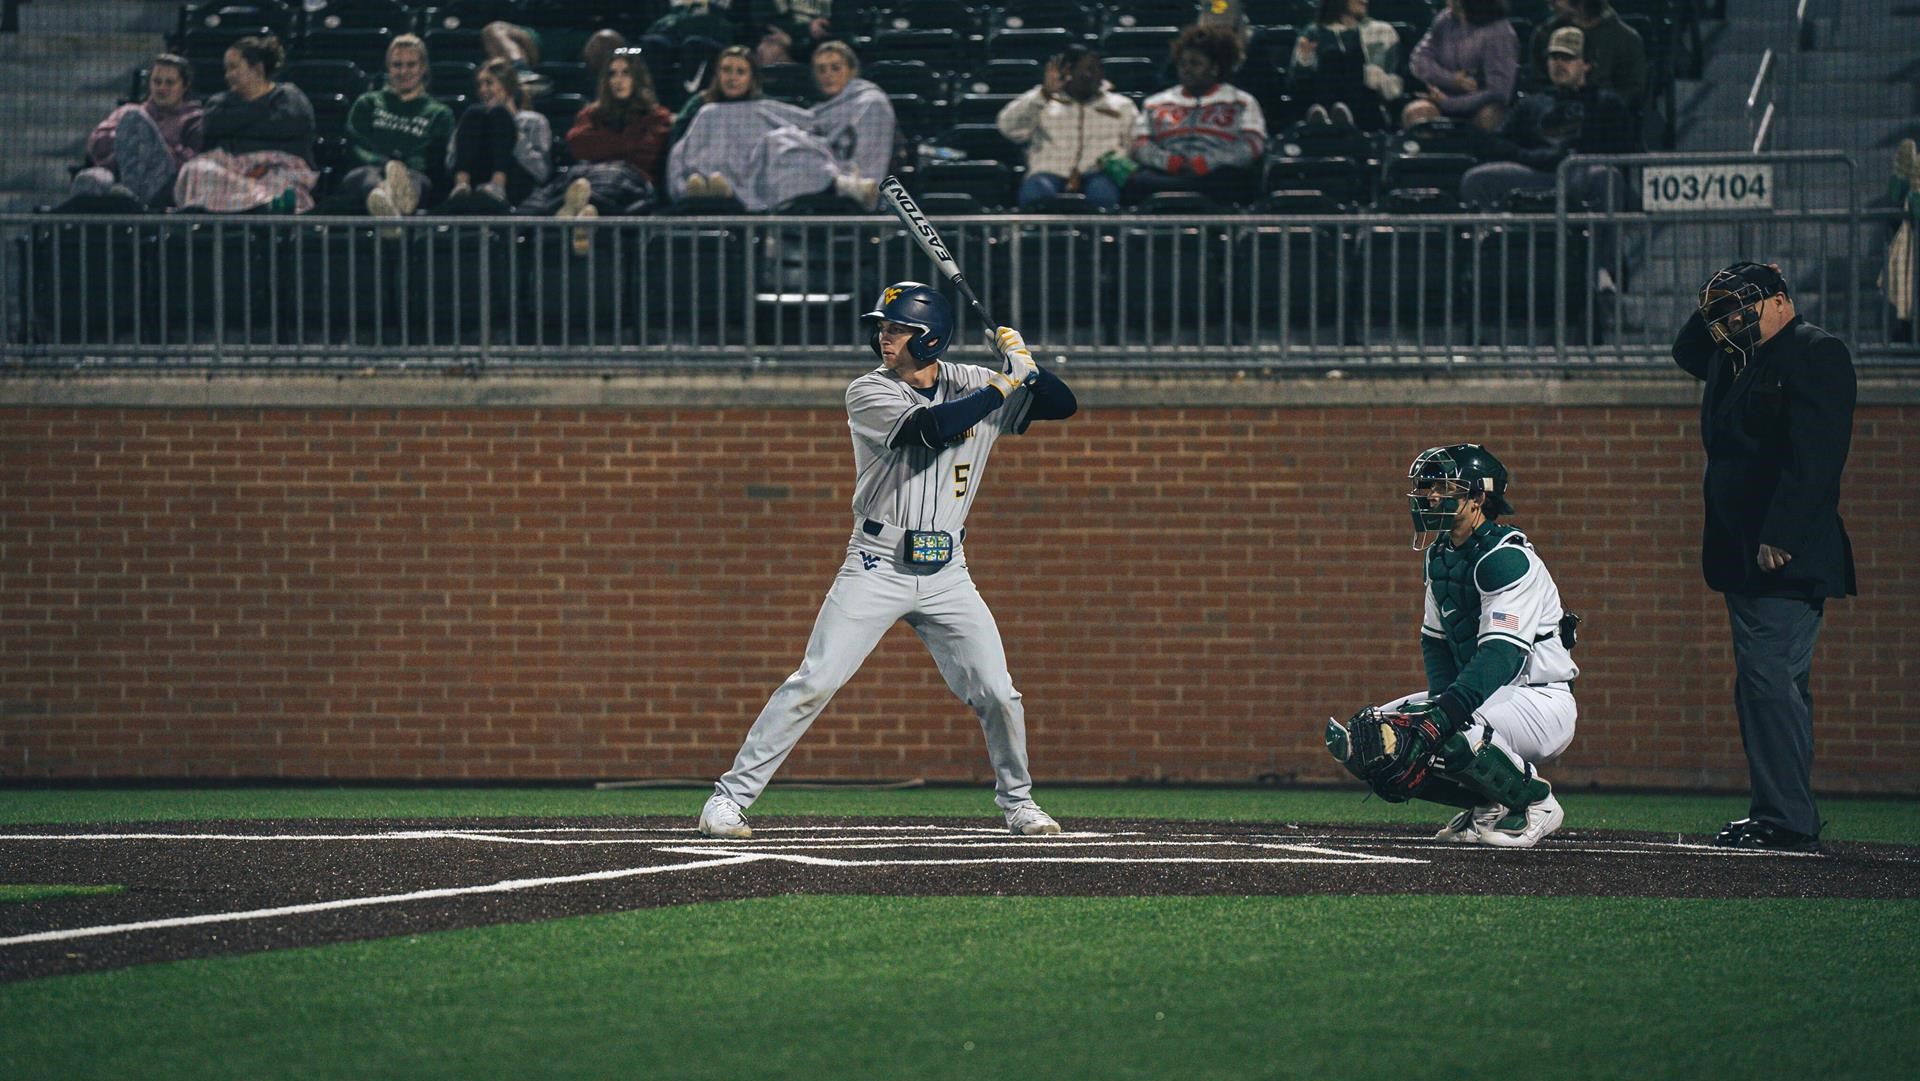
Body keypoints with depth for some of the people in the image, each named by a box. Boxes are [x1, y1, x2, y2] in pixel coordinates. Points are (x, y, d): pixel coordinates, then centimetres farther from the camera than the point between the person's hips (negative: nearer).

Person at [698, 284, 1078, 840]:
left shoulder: (971, 385, 5)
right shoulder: (869, 393, -7)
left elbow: (1062, 404, 7)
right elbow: (932, 427, -25)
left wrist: (1027, 365, -12)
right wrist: (1005, 386, -18)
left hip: (947, 573, 3)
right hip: (878, 565, -3)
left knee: (998, 694, 1)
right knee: (814, 684, -11)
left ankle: (1016, 800, 24)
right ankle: (730, 795, -7)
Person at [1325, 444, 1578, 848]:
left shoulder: (1505, 558, -20)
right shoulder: (1440, 556, 10)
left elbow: (1503, 655, -30)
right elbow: (1436, 641, 16)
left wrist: (1444, 715, -39)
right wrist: (1443, 700, -5)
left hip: (1542, 702, -9)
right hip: (1488, 693, 9)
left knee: (1455, 734, -38)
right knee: (1370, 735, -3)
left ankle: (1533, 803, -9)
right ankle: (1487, 801, 7)